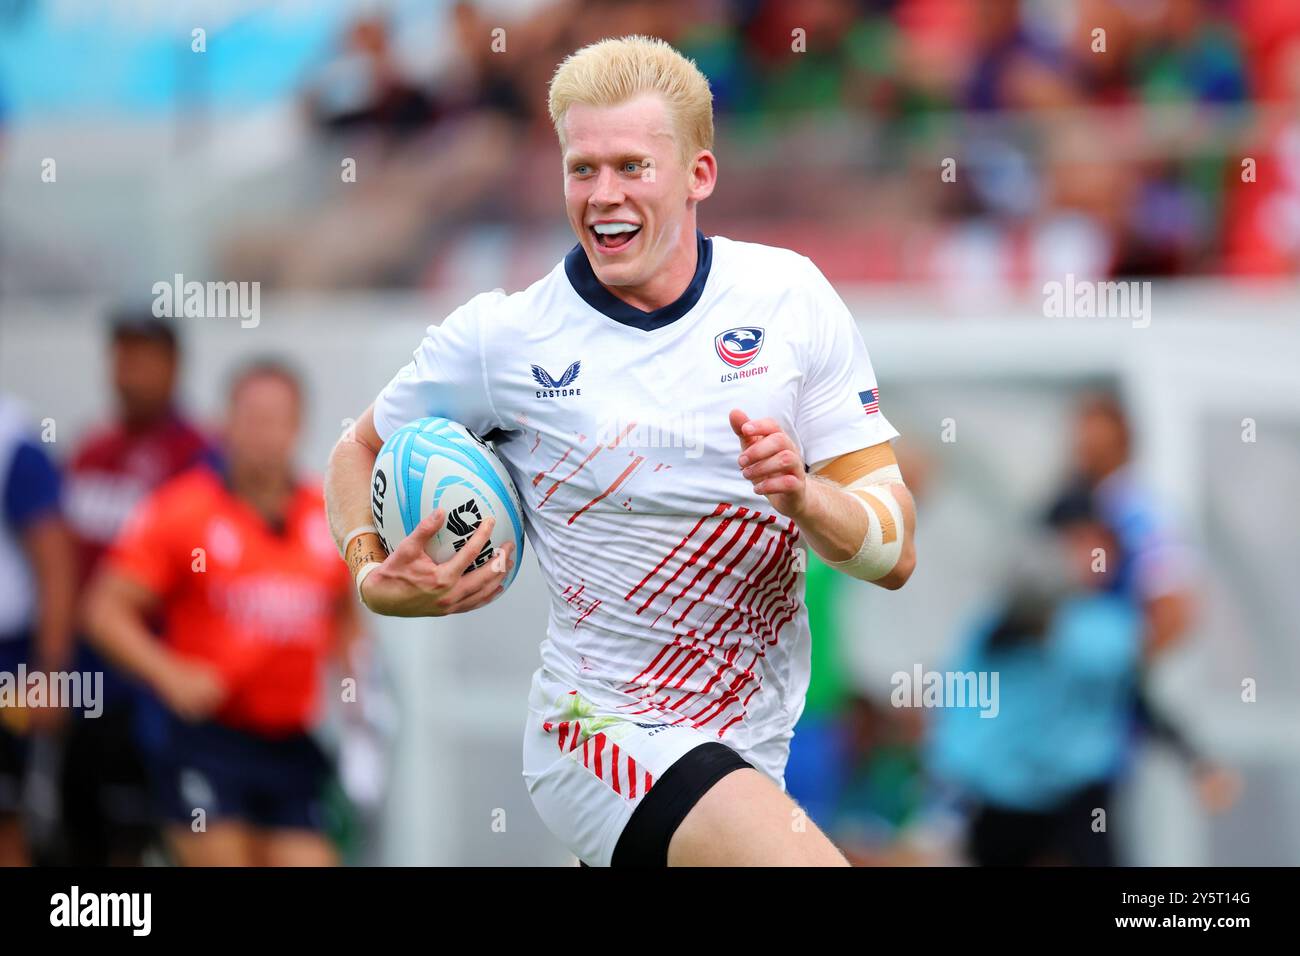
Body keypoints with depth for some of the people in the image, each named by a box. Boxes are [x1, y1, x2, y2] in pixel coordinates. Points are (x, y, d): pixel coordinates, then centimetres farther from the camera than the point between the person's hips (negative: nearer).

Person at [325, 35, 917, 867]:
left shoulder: (790, 295, -3)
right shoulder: (500, 339, -8)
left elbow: (895, 553, -3)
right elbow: (361, 450, 11)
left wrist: (804, 496, -24)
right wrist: (375, 581, -8)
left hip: (750, 752, 4)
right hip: (607, 733, -4)